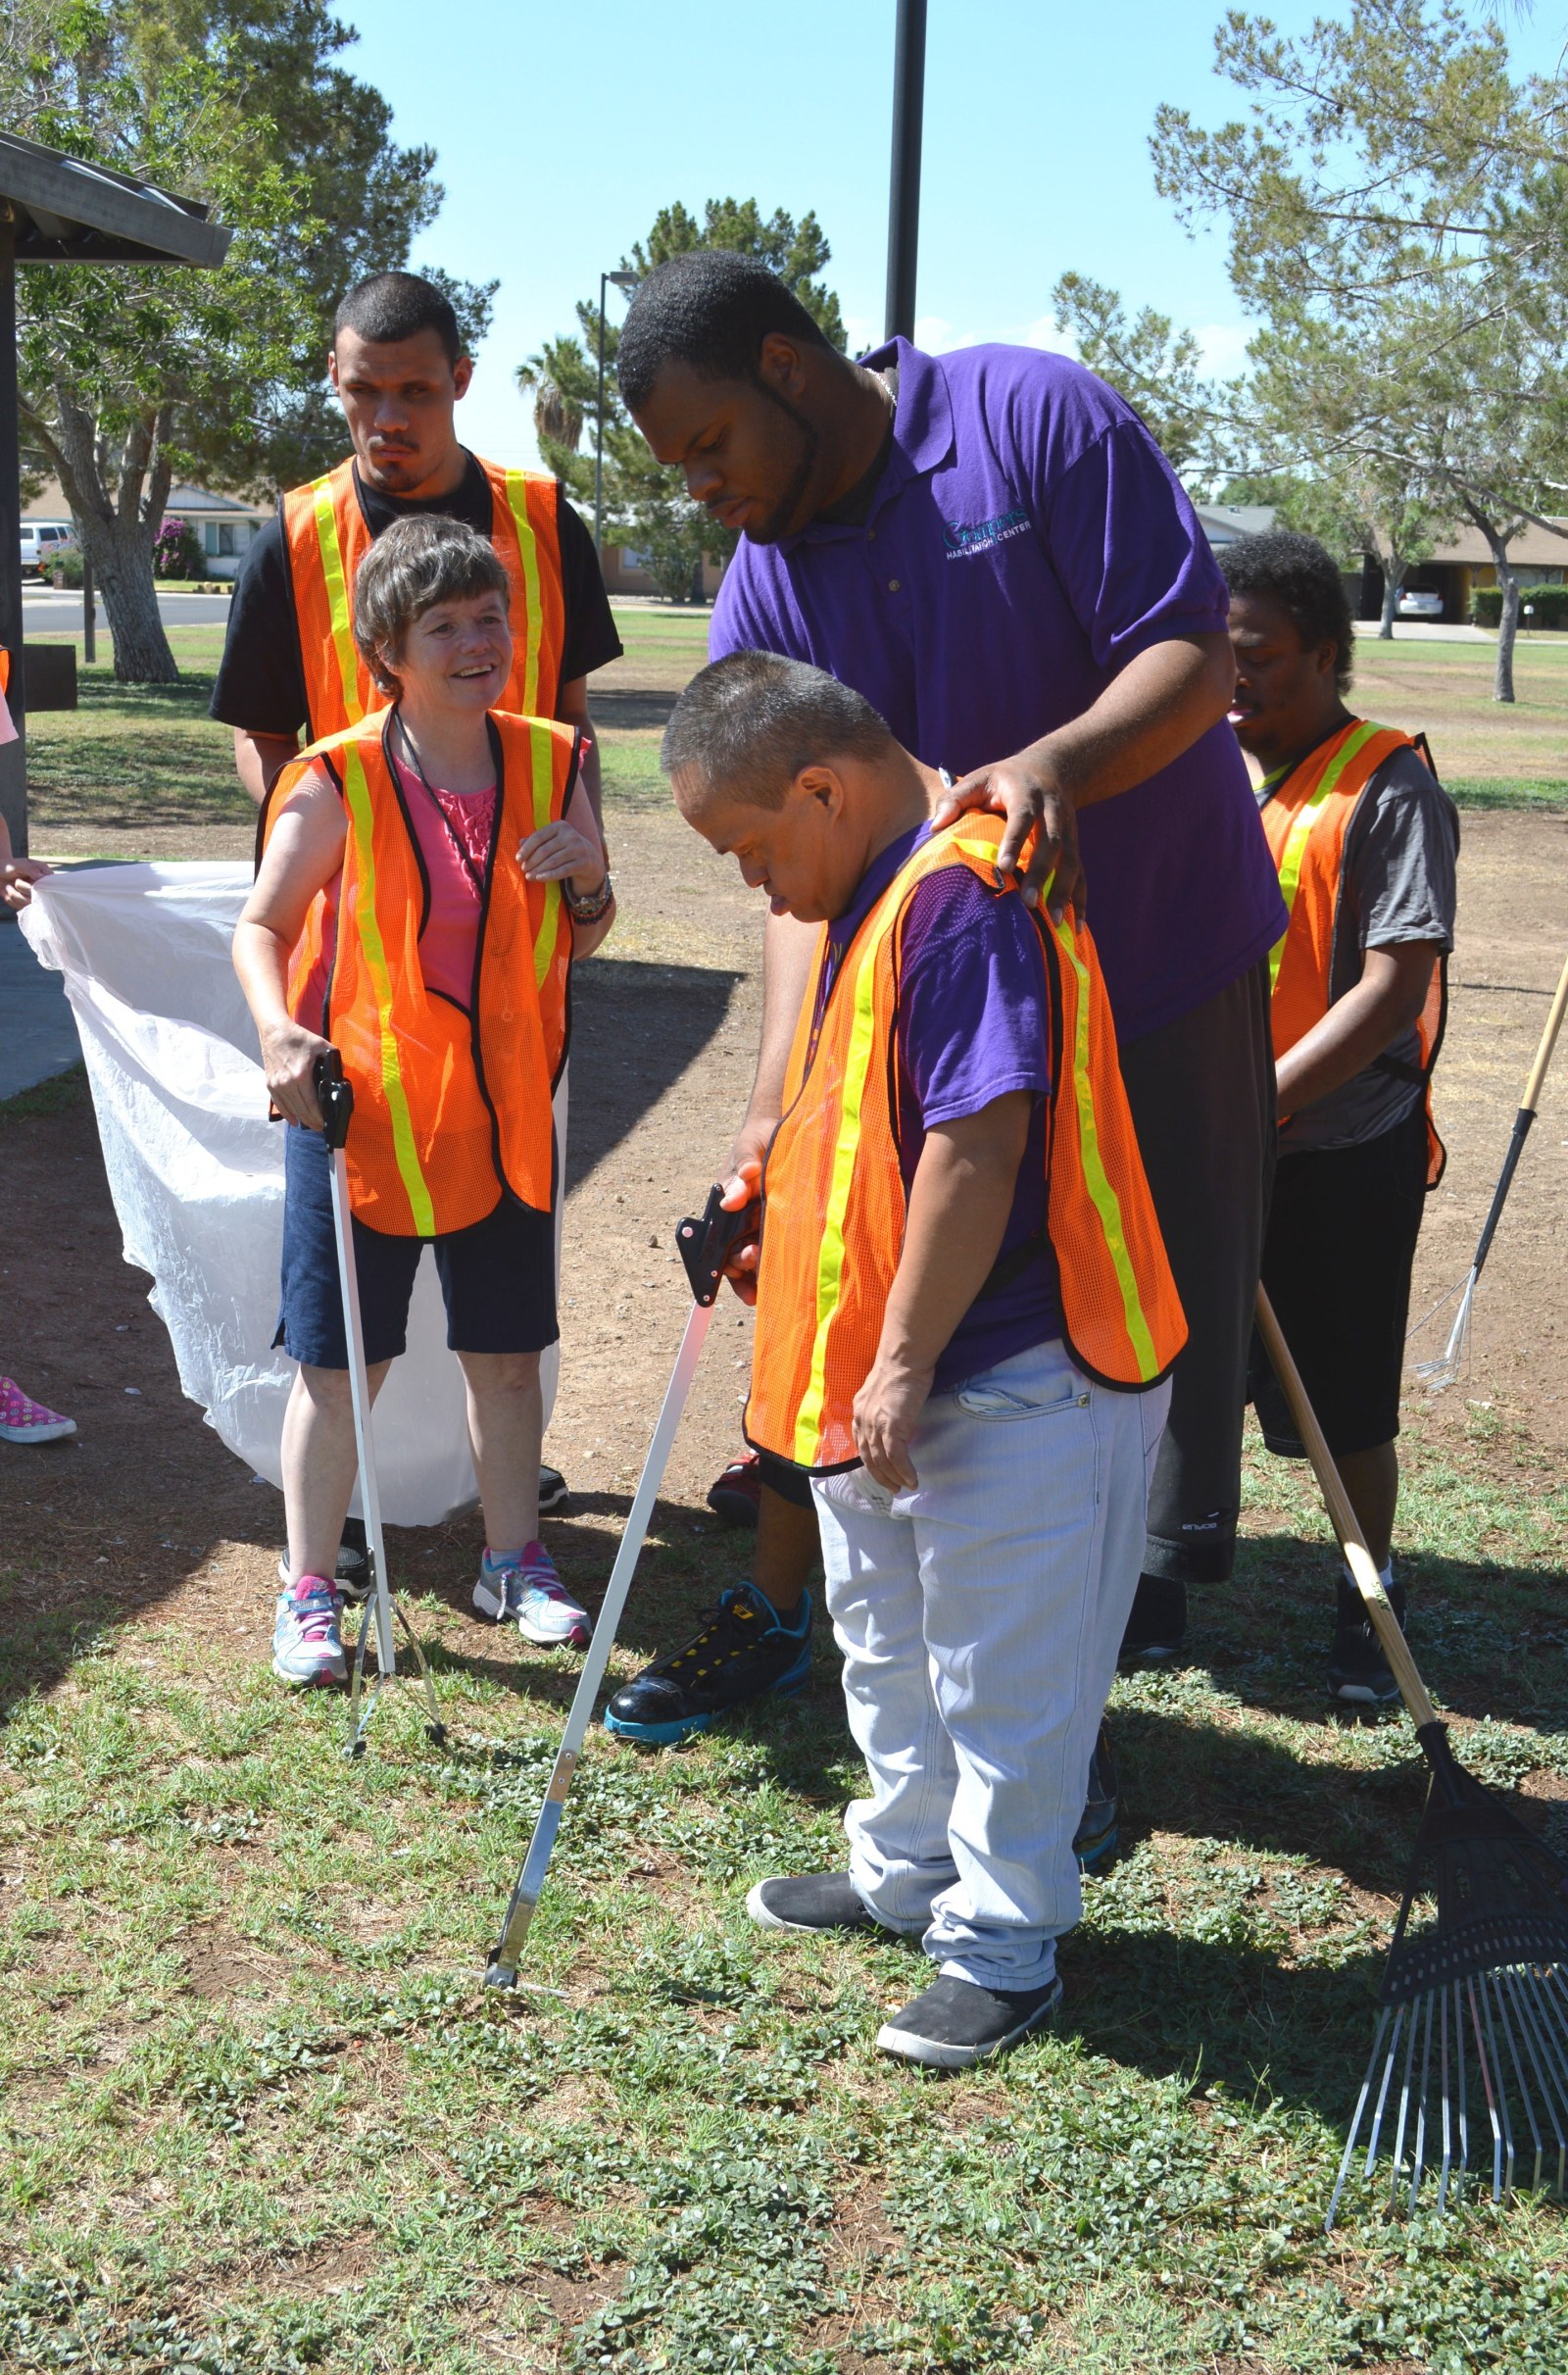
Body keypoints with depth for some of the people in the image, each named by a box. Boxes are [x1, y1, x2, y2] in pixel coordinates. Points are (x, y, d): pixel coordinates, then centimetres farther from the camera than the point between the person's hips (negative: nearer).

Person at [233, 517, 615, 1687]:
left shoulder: (550, 762, 0)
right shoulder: (338, 781, -11)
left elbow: (582, 942, 11)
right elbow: (261, 927, -4)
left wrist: (588, 877, -11)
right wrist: (279, 1033, -22)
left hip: (505, 1113, 3)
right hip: (362, 1111, -3)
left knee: (508, 1355, 13)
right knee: (340, 1363, 5)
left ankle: (516, 1559, 32)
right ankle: (311, 1585, 21)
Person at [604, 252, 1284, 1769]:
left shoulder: (1034, 418, -15)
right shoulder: (761, 596, -4)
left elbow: (1192, 652, -19)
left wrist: (1057, 760, -40)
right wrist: (772, 1103, -22)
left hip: (1166, 972, -3)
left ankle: (1090, 1695, 28)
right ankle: (773, 1614, 25)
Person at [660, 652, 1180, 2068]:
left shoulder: (960, 896, -23)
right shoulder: (881, 890, 10)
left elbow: (980, 1149, -28)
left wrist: (904, 1363, -24)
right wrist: (771, 1203, 18)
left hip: (1012, 1379, -11)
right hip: (887, 1377, 11)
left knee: (1000, 1674, 4)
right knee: (887, 1634, 23)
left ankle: (1003, 1950, 21)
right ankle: (910, 1873, 42)